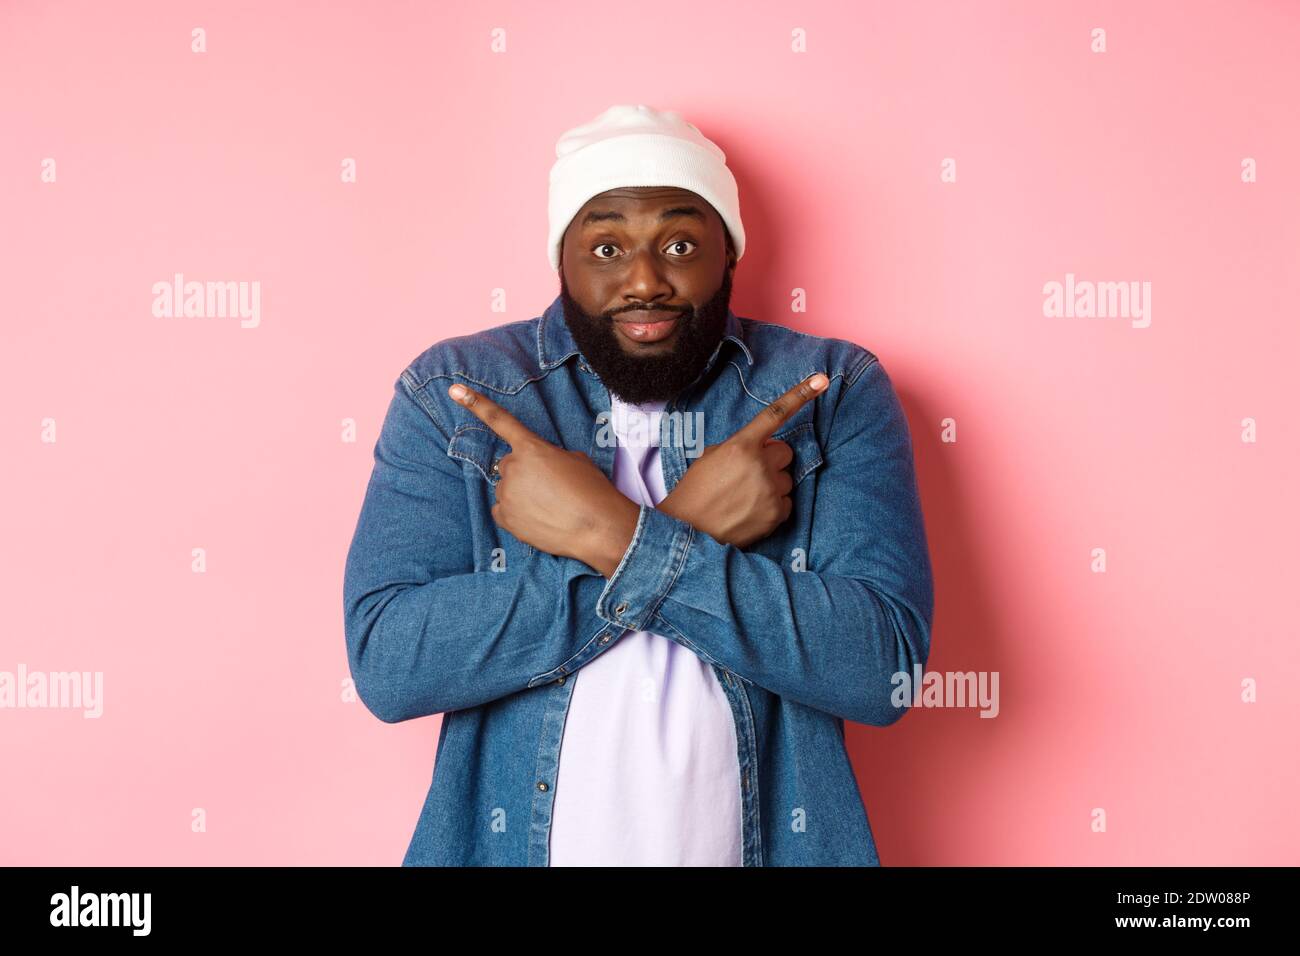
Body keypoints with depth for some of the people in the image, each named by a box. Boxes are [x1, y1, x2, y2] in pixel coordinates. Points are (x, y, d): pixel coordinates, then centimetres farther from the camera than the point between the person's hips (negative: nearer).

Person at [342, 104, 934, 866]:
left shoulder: (834, 390, -7)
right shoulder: (452, 393, -6)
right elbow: (385, 663, -17)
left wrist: (616, 538, -23)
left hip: (770, 841, 1)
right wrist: (686, 529, -21)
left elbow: (885, 665, -16)